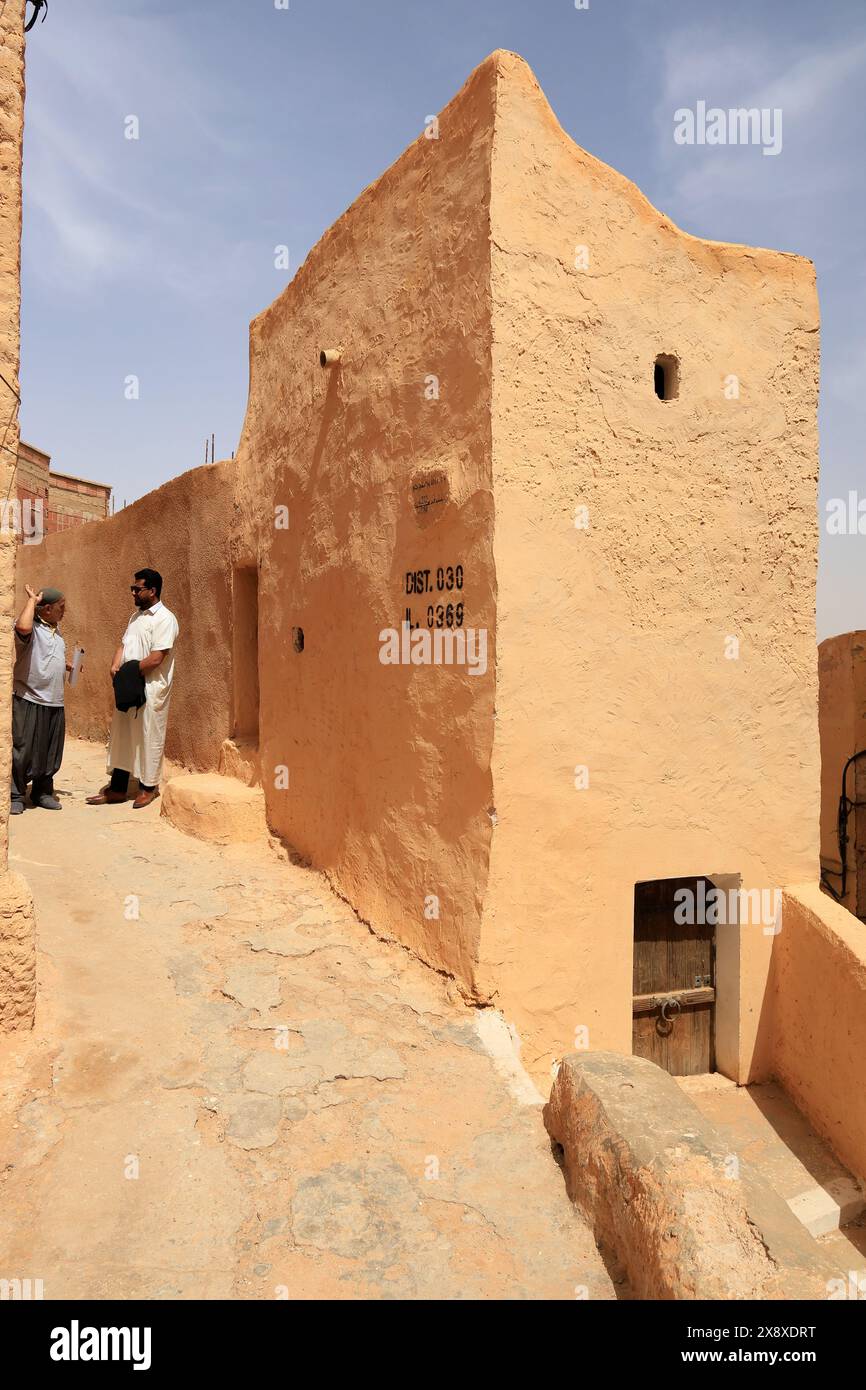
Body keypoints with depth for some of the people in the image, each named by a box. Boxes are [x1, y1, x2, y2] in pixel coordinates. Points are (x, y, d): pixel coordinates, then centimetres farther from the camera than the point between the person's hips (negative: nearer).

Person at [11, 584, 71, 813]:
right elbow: (23, 627, -36)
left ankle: (43, 792, 26)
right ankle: (16, 795, 11)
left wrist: (69, 665, 11)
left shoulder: (55, 629, 16)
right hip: (29, 700, -8)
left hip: (55, 702, 8)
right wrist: (32, 600, -22)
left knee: (50, 751, 13)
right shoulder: (32, 626, -10)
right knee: (23, 750, -1)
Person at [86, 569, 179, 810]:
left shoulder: (164, 619, -14)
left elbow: (156, 659, -20)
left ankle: (148, 787, 18)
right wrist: (115, 667, -6)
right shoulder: (136, 616, 14)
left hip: (150, 689, -8)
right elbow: (123, 645, 13)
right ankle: (117, 788, 21)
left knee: (148, 738, 3)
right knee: (121, 736, 12)